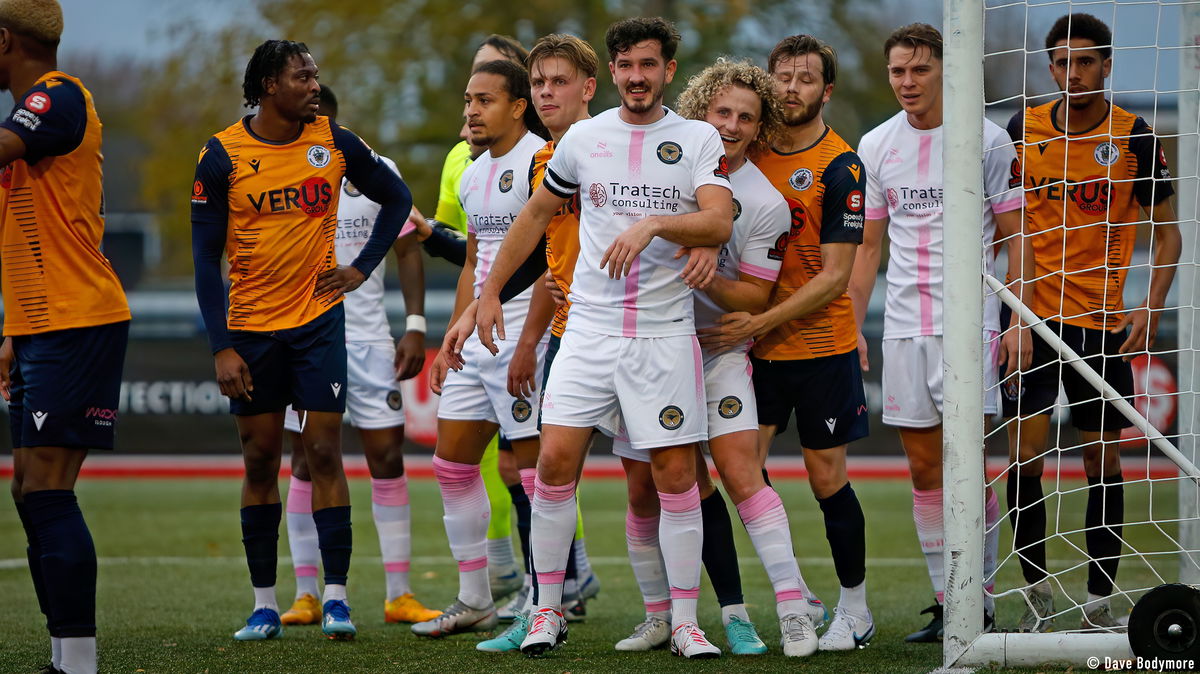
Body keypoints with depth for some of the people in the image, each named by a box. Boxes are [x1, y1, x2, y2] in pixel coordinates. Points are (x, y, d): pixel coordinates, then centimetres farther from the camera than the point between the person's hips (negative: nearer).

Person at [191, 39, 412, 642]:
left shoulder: (334, 142, -2)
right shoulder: (222, 156, -7)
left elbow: (396, 198, 13)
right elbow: (206, 258, -4)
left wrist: (362, 268, 3)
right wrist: (221, 347, -10)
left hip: (319, 320, 0)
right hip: (250, 327, 0)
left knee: (324, 452, -5)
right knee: (260, 462, 5)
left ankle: (335, 596, -3)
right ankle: (264, 603, 11)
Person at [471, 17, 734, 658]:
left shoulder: (700, 139, 1)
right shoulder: (583, 137, 8)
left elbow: (719, 221, -14)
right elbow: (537, 213, 21)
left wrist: (652, 224, -29)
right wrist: (490, 290, 19)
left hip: (665, 334, -2)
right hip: (588, 329, 2)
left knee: (676, 474, -3)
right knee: (555, 460, -6)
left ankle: (685, 622, 5)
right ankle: (547, 610, 6)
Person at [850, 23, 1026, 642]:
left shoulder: (987, 140, -2)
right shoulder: (875, 146, 9)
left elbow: (1015, 236, 1)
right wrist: (852, 325, 10)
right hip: (902, 329, 4)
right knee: (924, 469, 4)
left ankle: (981, 600, -1)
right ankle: (946, 602, 9)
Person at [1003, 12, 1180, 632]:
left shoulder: (1133, 137, -4)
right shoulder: (1023, 130, 2)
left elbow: (1166, 231, 2)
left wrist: (1151, 306, -12)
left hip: (1102, 319, -1)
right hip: (1030, 316, 1)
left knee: (1103, 462, 3)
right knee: (1025, 458, -5)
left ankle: (1099, 602, 12)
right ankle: (1036, 592, 8)